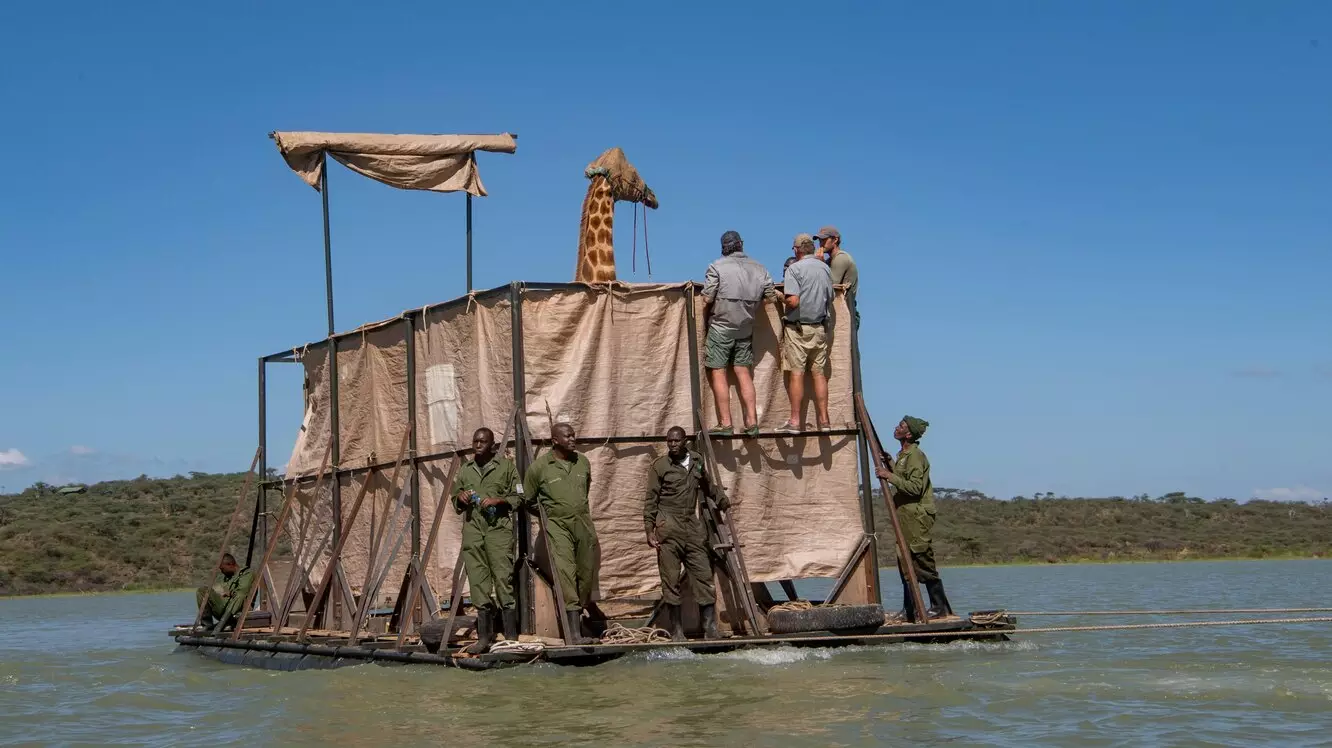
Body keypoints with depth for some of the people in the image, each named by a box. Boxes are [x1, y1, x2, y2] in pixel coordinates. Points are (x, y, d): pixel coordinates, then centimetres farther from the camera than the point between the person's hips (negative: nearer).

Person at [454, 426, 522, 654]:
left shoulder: (506, 466, 6)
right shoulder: (465, 470, 17)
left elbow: (519, 498, 3)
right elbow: (457, 505, 25)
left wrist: (498, 500, -12)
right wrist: (460, 499, 2)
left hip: (499, 529, -4)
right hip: (472, 531, 4)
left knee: (503, 579, -10)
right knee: (478, 583, 2)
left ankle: (511, 637, -7)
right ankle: (484, 638, 6)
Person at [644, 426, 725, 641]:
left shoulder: (697, 462, 11)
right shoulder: (660, 466, -1)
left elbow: (708, 487, 30)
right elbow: (651, 500, -2)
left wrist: (722, 502, 39)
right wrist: (649, 530, -8)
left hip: (693, 525, 4)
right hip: (669, 526, -4)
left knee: (703, 575, 0)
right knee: (671, 580, -2)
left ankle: (710, 628, 3)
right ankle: (676, 630, 3)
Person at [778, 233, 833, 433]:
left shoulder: (794, 269, -11)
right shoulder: (825, 269, 8)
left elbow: (793, 301, -19)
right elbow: (830, 299, 14)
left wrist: (784, 298, 1)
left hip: (798, 328, -5)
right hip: (820, 327, 5)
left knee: (796, 373, -3)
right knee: (819, 373, 8)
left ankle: (794, 421, -4)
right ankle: (824, 420, 7)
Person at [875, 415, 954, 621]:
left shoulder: (915, 456, -15)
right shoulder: (903, 455, 16)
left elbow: (915, 487, -23)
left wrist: (890, 476, -22)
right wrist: (889, 464, 16)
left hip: (917, 517, -10)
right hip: (906, 517, 10)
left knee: (923, 564, -7)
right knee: (906, 564, 10)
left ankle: (940, 607, -1)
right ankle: (909, 610, 13)